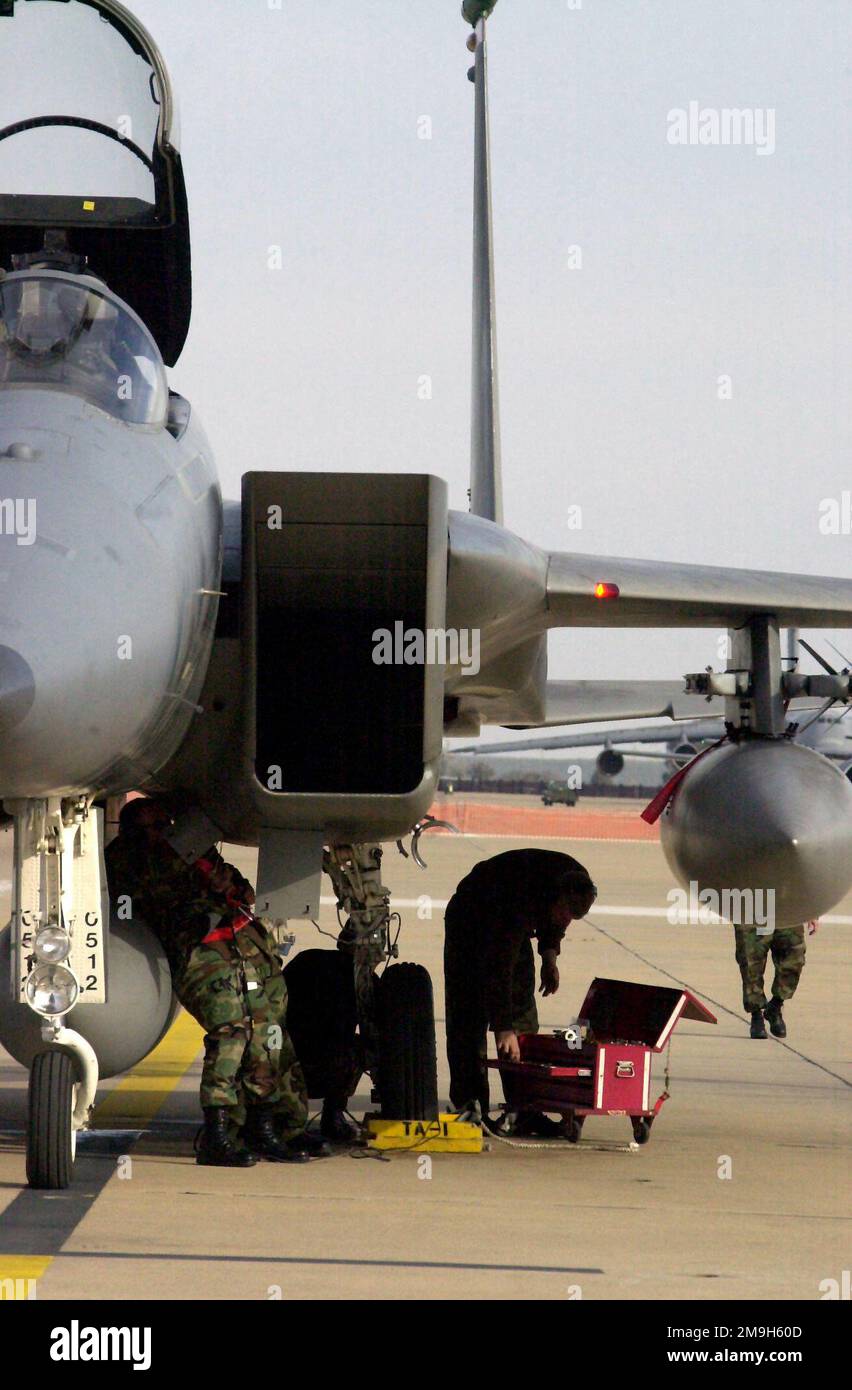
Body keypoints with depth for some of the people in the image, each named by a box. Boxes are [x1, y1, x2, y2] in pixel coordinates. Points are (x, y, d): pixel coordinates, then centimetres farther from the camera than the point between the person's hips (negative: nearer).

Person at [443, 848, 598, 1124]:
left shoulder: (577, 882, -22)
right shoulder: (519, 901, -44)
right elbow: (500, 968, -44)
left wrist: (550, 955, -3)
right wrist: (504, 1029, -46)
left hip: (513, 927, 7)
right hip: (470, 922, -7)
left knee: (524, 1015, 0)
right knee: (469, 1016, -12)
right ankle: (469, 1108, -12)